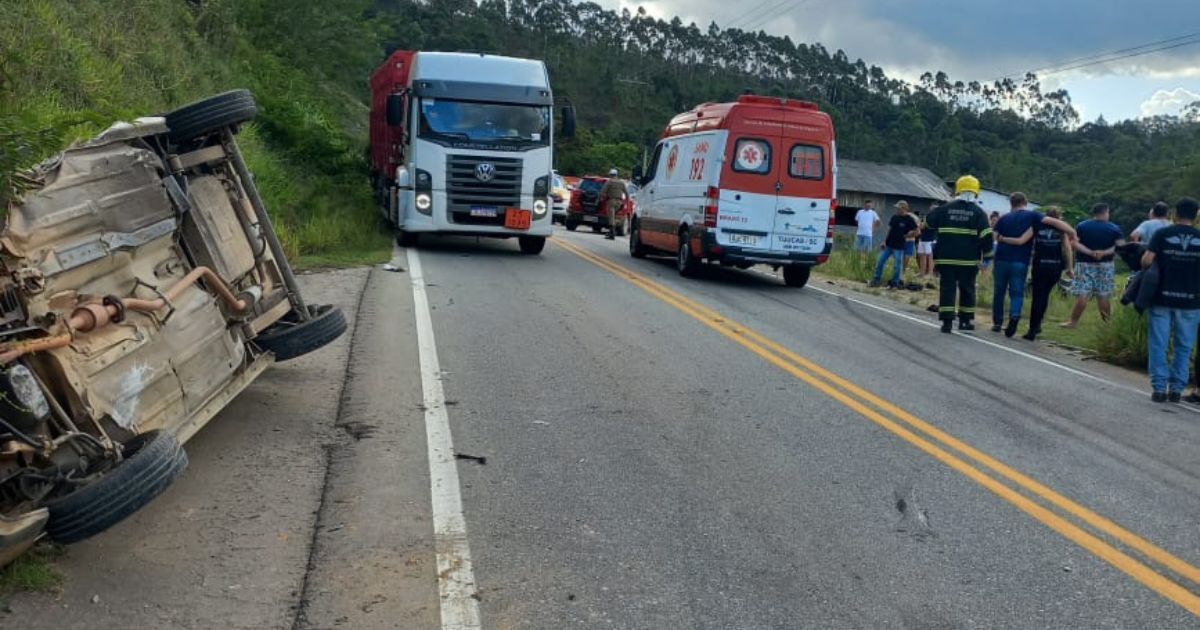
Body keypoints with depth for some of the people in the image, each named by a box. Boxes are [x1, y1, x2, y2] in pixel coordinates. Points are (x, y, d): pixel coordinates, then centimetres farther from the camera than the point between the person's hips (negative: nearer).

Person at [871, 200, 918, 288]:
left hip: (899, 247, -6)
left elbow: (916, 231, -7)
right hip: (888, 245, 6)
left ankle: (895, 284, 11)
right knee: (880, 262, 7)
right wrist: (885, 241, 8)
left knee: (897, 266, -1)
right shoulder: (894, 217, 6)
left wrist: (906, 236, -7)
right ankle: (876, 280, 17)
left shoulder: (909, 220, -9)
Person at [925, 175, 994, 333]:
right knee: (967, 289, 13)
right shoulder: (979, 212, -2)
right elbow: (986, 236, -6)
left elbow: (929, 221, 16)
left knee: (947, 288, 1)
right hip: (969, 261, 0)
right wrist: (987, 254, 5)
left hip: (946, 259, 0)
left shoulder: (945, 209, 2)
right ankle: (967, 320, 19)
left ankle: (947, 321, -6)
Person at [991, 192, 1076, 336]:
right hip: (1020, 262, -1)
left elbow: (996, 237, -3)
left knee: (999, 292, 11)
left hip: (1001, 260, 2)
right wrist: (1072, 233, -9)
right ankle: (1015, 315, -21)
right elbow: (1053, 222, -10)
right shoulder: (1032, 216, 1)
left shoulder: (1004, 218, 8)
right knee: (1017, 293, 4)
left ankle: (997, 323, 13)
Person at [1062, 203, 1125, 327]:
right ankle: (1106, 322, 15)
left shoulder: (1081, 226, 1)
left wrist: (1090, 252, -13)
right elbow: (1121, 246, -7)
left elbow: (1074, 243, -10)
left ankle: (1073, 322, -3)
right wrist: (1105, 252, -8)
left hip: (1085, 265, -1)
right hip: (1106, 266, 1)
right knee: (1104, 296, 8)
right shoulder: (1114, 229, 1)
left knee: (1081, 296, -4)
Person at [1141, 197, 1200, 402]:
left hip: (1162, 298, -1)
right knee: (1183, 347, 11)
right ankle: (1176, 389, 10)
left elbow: (1146, 260, -12)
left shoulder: (1162, 234, -3)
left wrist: (1151, 270, 10)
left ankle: (1159, 388, 2)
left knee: (1159, 345, 5)